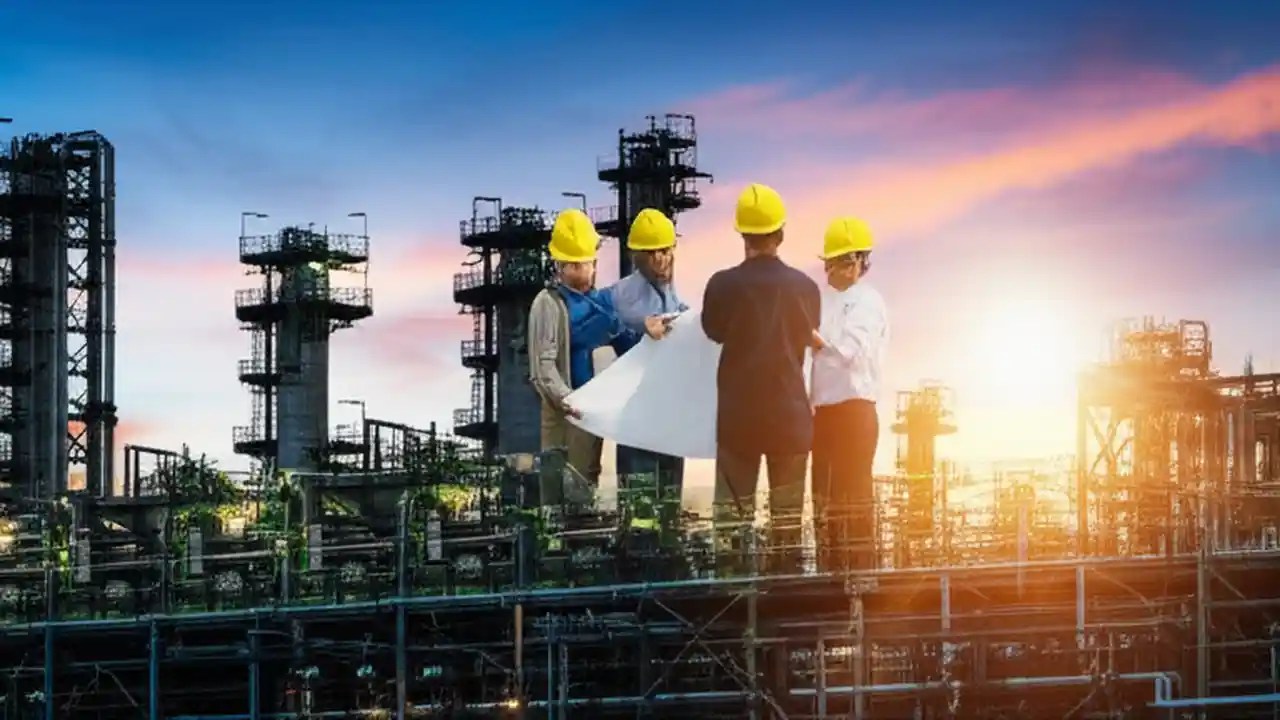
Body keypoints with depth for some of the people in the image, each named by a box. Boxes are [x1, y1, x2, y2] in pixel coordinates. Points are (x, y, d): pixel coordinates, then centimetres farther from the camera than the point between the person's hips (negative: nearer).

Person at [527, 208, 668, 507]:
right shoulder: (549, 304, -10)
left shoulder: (600, 300, 12)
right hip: (564, 413, -7)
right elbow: (543, 365, -18)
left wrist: (644, 332, -14)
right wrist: (566, 400, -30)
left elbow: (622, 342, 6)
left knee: (586, 490, 16)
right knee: (560, 491, -7)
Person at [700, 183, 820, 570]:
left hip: (738, 411, -1)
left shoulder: (723, 285, -12)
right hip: (789, 410, 1)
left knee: (733, 507, 4)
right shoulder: (804, 287, -7)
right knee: (787, 508, 9)